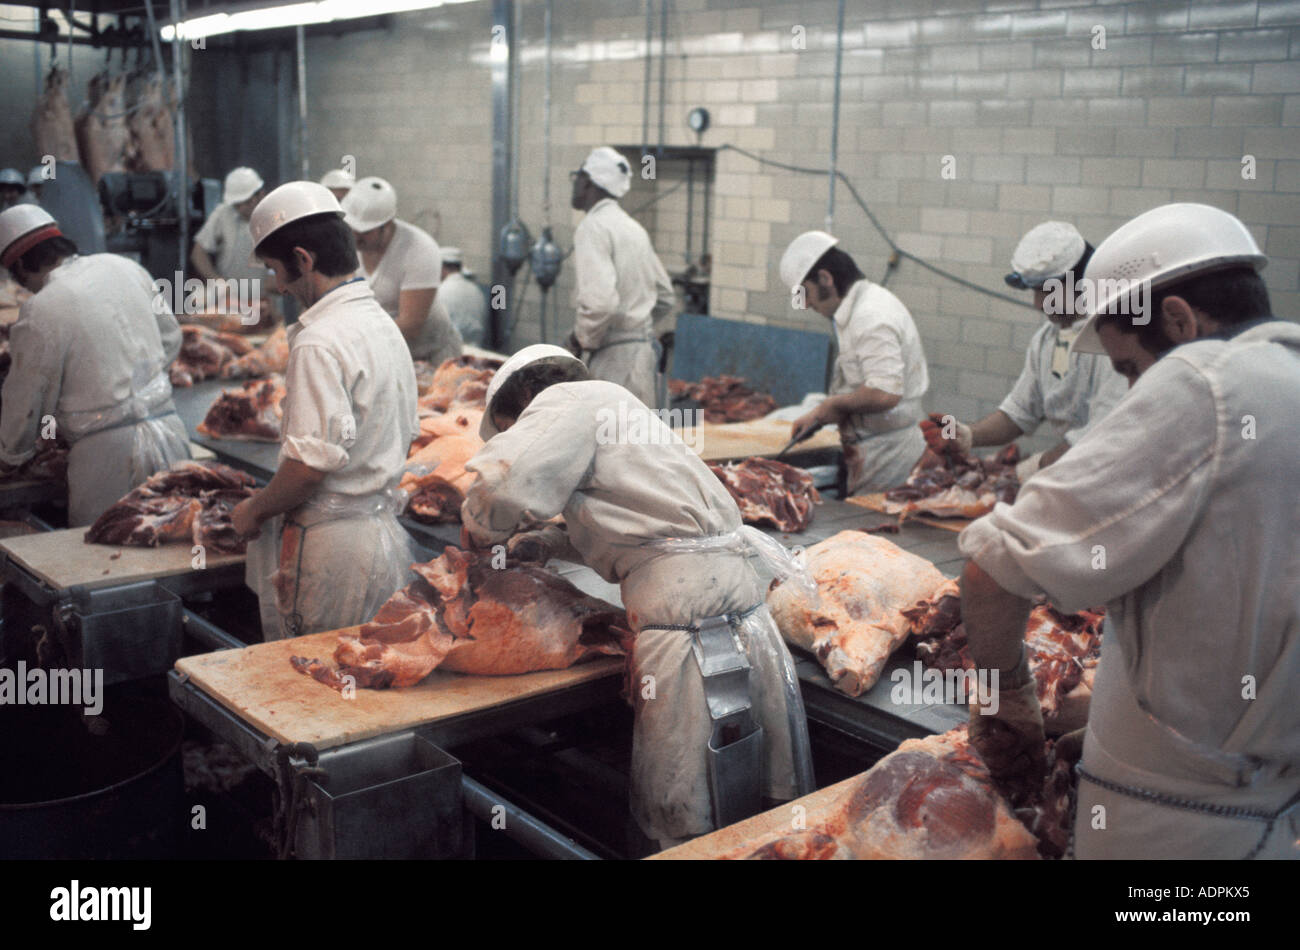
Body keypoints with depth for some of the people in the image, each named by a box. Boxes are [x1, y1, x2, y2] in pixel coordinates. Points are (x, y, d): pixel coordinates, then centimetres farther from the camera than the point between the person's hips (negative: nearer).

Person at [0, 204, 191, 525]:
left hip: (108, 452, -6)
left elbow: (27, 405, -2)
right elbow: (170, 338, 17)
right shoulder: (126, 268, 5)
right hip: (169, 431, 6)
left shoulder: (39, 312, -11)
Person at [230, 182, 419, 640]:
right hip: (382, 529, 9)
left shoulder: (319, 343, -19)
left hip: (329, 545, -9)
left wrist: (255, 510, -6)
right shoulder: (383, 324, 10)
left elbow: (310, 465, -24)